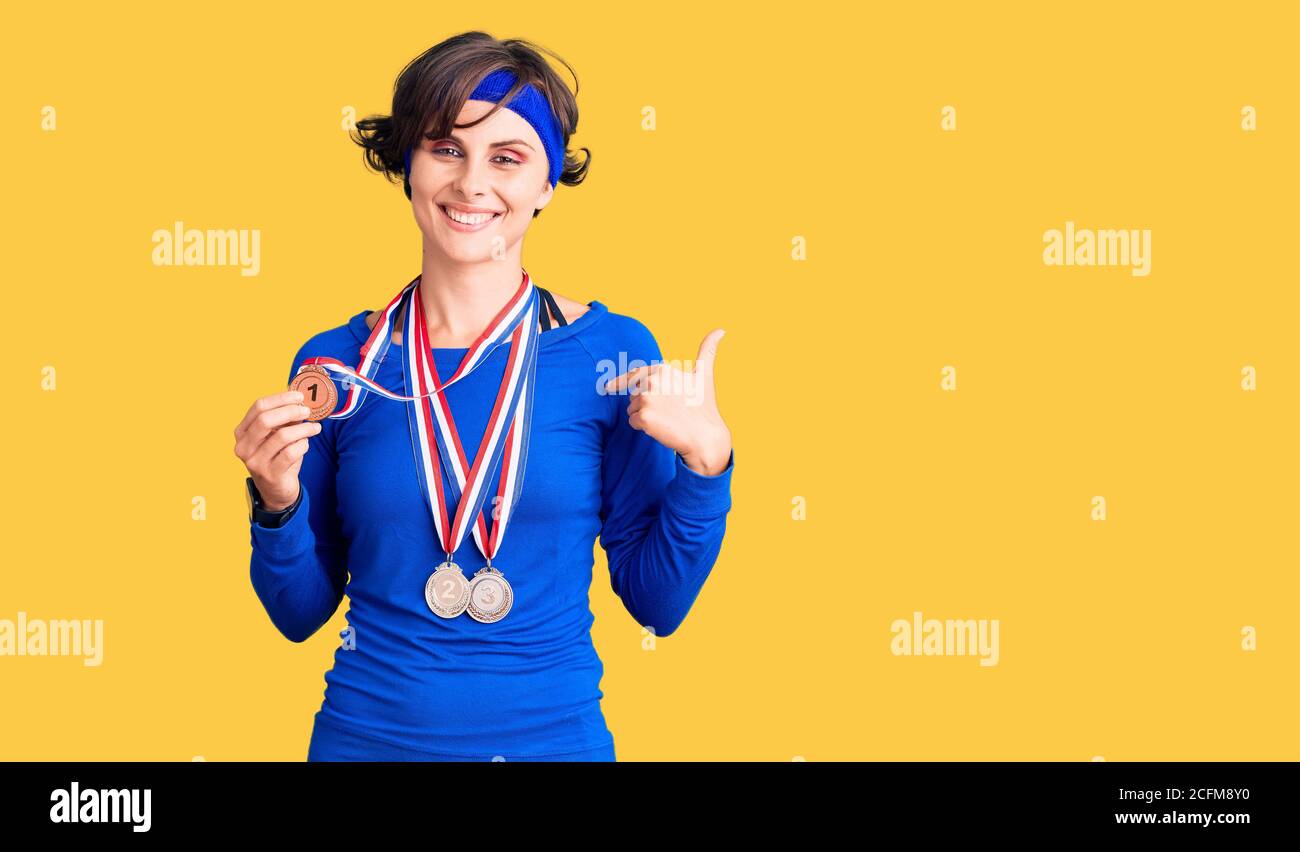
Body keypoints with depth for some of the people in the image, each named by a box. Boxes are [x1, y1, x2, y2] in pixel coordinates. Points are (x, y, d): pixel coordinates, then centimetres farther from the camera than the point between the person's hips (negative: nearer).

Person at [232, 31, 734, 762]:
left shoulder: (613, 352, -7)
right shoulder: (337, 365, -5)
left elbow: (658, 605, -3)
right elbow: (300, 613, 3)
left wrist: (704, 462, -17)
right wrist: (278, 502, -15)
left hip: (555, 735, 0)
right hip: (367, 734, 1)